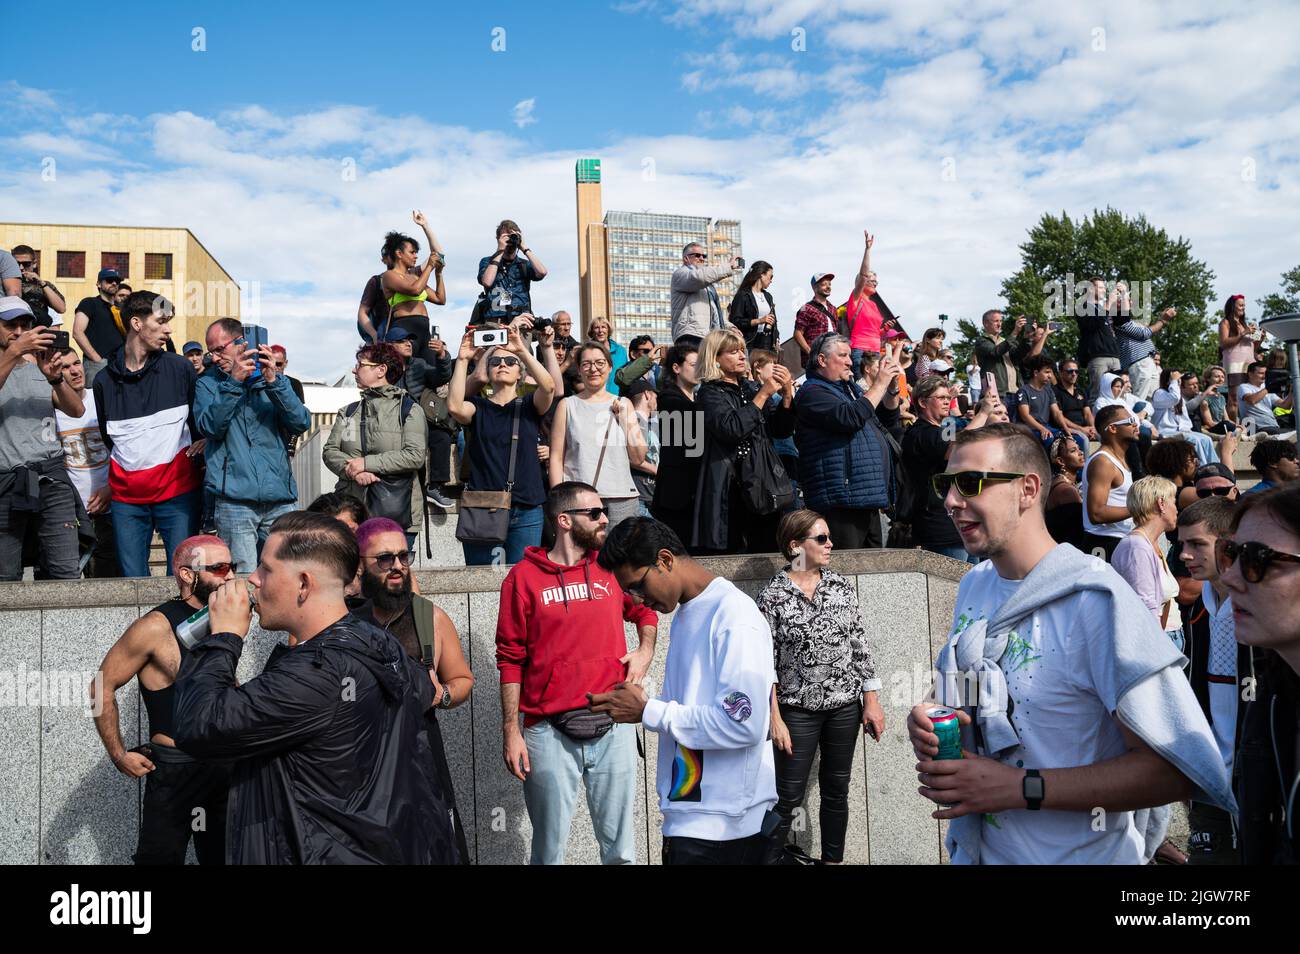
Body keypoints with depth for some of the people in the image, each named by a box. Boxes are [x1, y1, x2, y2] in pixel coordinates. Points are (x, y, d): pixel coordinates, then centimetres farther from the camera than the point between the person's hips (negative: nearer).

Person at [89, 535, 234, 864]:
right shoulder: (156, 627, -16)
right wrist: (118, 756, -10)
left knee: (220, 855, 16)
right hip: (174, 768, -6)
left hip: (224, 765, 6)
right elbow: (102, 687, -10)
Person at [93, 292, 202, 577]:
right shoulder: (105, 380, 6)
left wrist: (203, 443, -2)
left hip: (178, 492, -2)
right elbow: (108, 437, 20)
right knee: (133, 580, 5)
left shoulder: (180, 369, 0)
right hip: (127, 498, 2)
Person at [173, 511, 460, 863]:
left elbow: (197, 728, -25)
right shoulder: (383, 646, -2)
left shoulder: (312, 675, -26)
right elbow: (424, 690, 19)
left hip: (339, 854, -8)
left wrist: (223, 636, -11)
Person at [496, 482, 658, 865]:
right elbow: (510, 660, 0)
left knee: (620, 848, 9)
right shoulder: (524, 577, -1)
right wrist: (511, 730, -4)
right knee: (549, 851, 8)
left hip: (613, 726, 3)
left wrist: (645, 651, 5)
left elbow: (644, 610, 25)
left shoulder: (611, 567, 7)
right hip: (550, 733, -2)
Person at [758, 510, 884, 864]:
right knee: (788, 797, 2)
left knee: (836, 791, 13)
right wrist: (775, 719, -9)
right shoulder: (773, 595, -8)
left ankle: (833, 860, 28)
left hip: (845, 706, 4)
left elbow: (860, 644, 6)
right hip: (798, 711, -3)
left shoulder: (842, 586, 2)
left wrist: (872, 701, 5)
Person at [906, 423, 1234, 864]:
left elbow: (1173, 771, -25)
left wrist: (1019, 787, -27)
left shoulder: (1094, 600, -23)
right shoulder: (973, 586, 0)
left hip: (1076, 855, -7)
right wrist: (925, 720, -9)